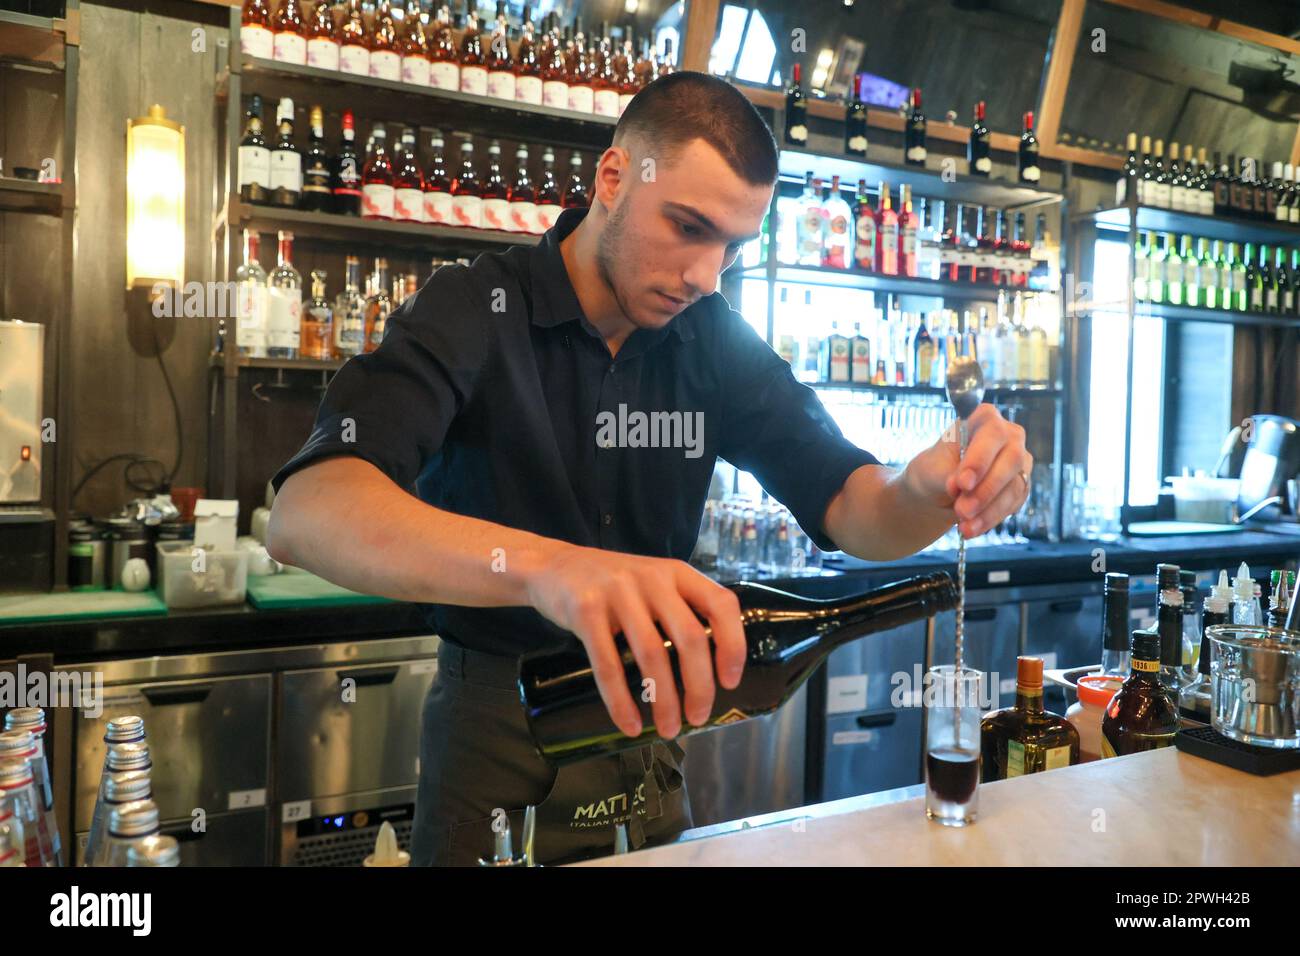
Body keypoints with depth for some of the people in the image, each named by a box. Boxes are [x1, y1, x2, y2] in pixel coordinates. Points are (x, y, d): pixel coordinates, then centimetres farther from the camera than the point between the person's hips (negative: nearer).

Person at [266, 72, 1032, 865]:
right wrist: (541, 563, -53)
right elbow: (305, 513, -34)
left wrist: (931, 489, -32)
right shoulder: (474, 312, -17)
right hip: (496, 722, -4)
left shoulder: (718, 344, -4)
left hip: (645, 722, 4)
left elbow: (850, 510, -8)